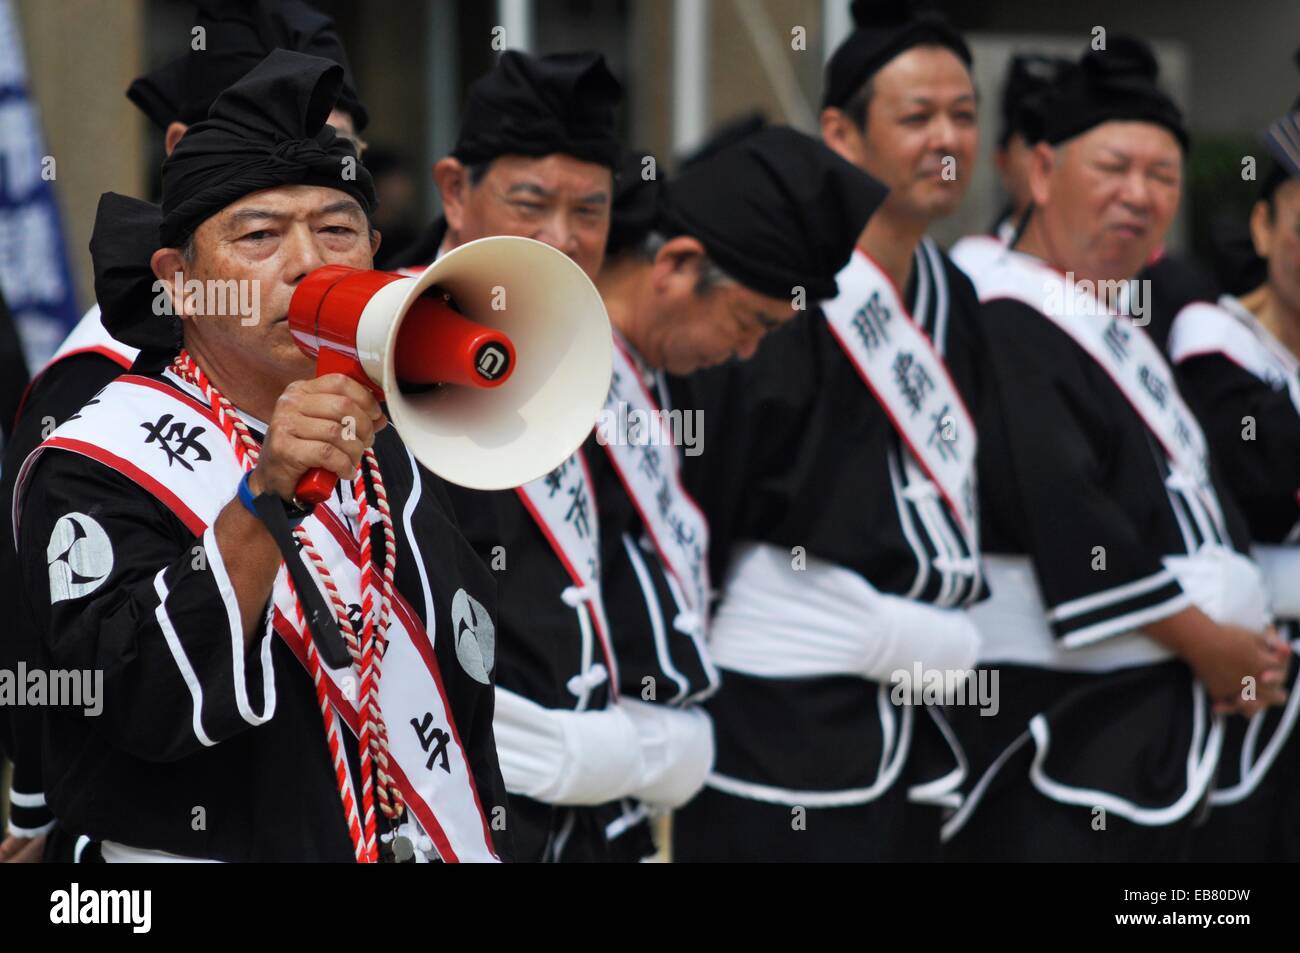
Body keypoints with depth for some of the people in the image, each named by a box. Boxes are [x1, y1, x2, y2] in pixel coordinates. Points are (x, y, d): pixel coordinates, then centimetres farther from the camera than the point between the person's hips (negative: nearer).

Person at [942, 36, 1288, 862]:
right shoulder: (1007, 332, -14)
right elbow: (1065, 525, -22)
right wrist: (1205, 640, -13)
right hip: (1054, 724, -10)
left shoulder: (1132, 331, 18)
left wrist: (1250, 640, 3)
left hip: (1161, 714, 10)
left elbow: (1194, 501, 20)